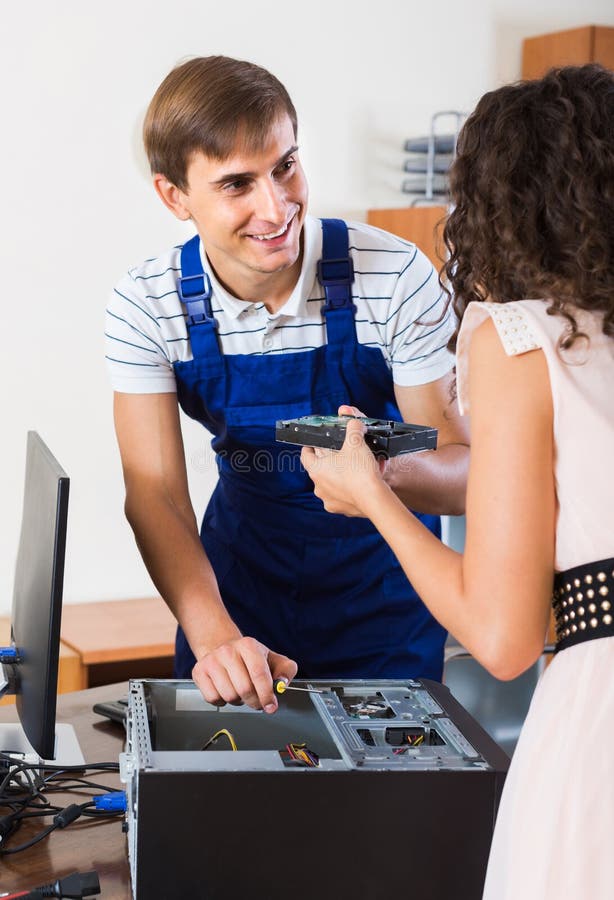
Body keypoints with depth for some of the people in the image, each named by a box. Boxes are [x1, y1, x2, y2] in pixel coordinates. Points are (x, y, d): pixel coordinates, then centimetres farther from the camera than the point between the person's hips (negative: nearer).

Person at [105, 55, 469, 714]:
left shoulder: (396, 278, -22)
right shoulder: (144, 307, -15)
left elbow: (464, 476, -19)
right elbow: (154, 494, -19)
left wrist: (389, 469, -42)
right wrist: (212, 633, -36)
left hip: (382, 584, -1)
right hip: (237, 572, 2)